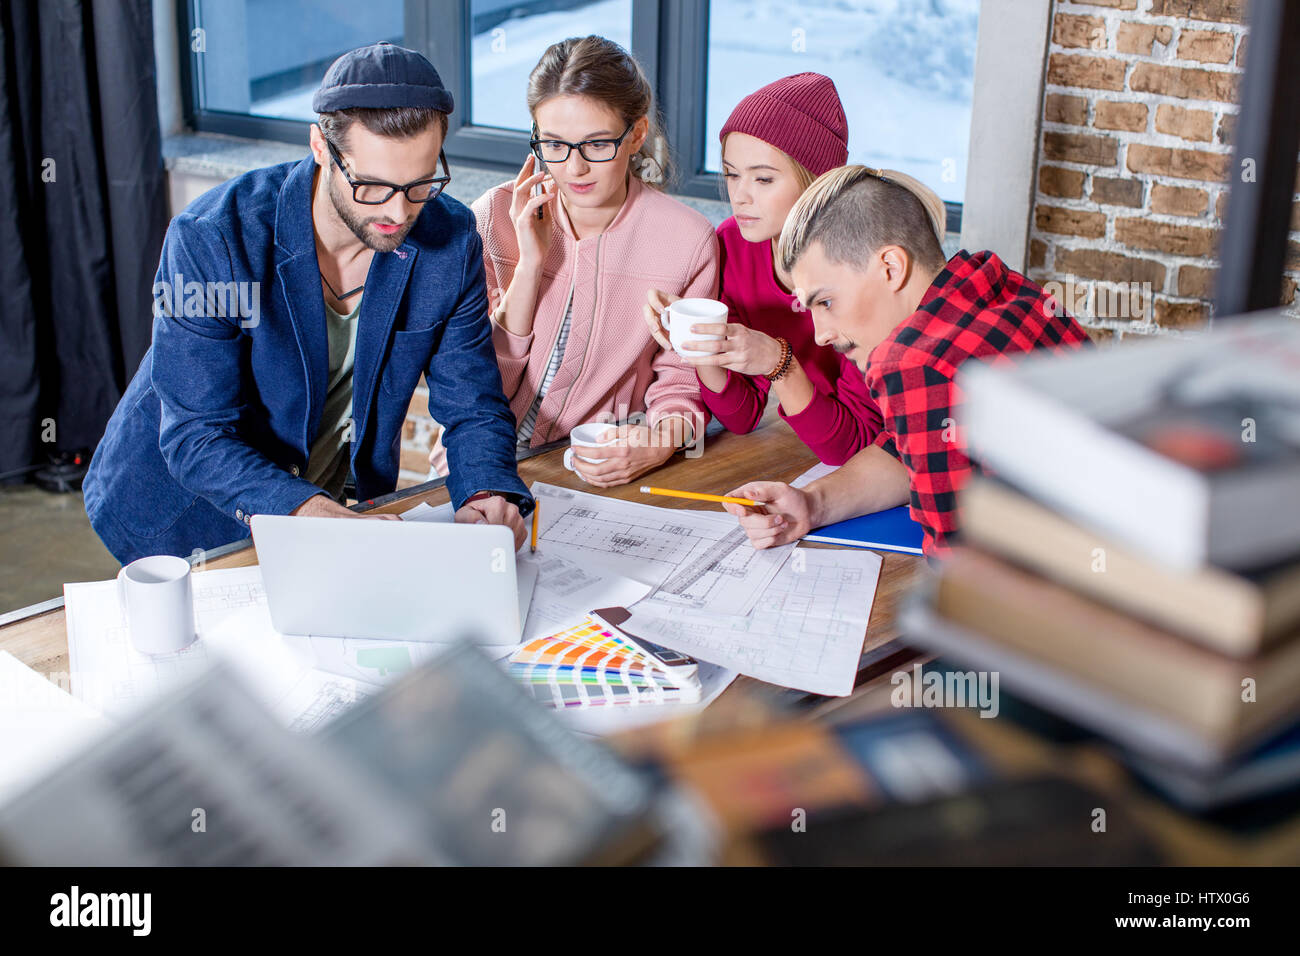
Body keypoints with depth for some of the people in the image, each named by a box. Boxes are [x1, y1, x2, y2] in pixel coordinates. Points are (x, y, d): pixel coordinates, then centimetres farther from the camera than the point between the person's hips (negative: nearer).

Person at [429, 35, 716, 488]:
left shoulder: (689, 241, -7)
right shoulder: (497, 216, -4)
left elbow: (681, 384, 4)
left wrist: (663, 439, -20)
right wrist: (530, 263, -15)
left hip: (604, 471, 0)